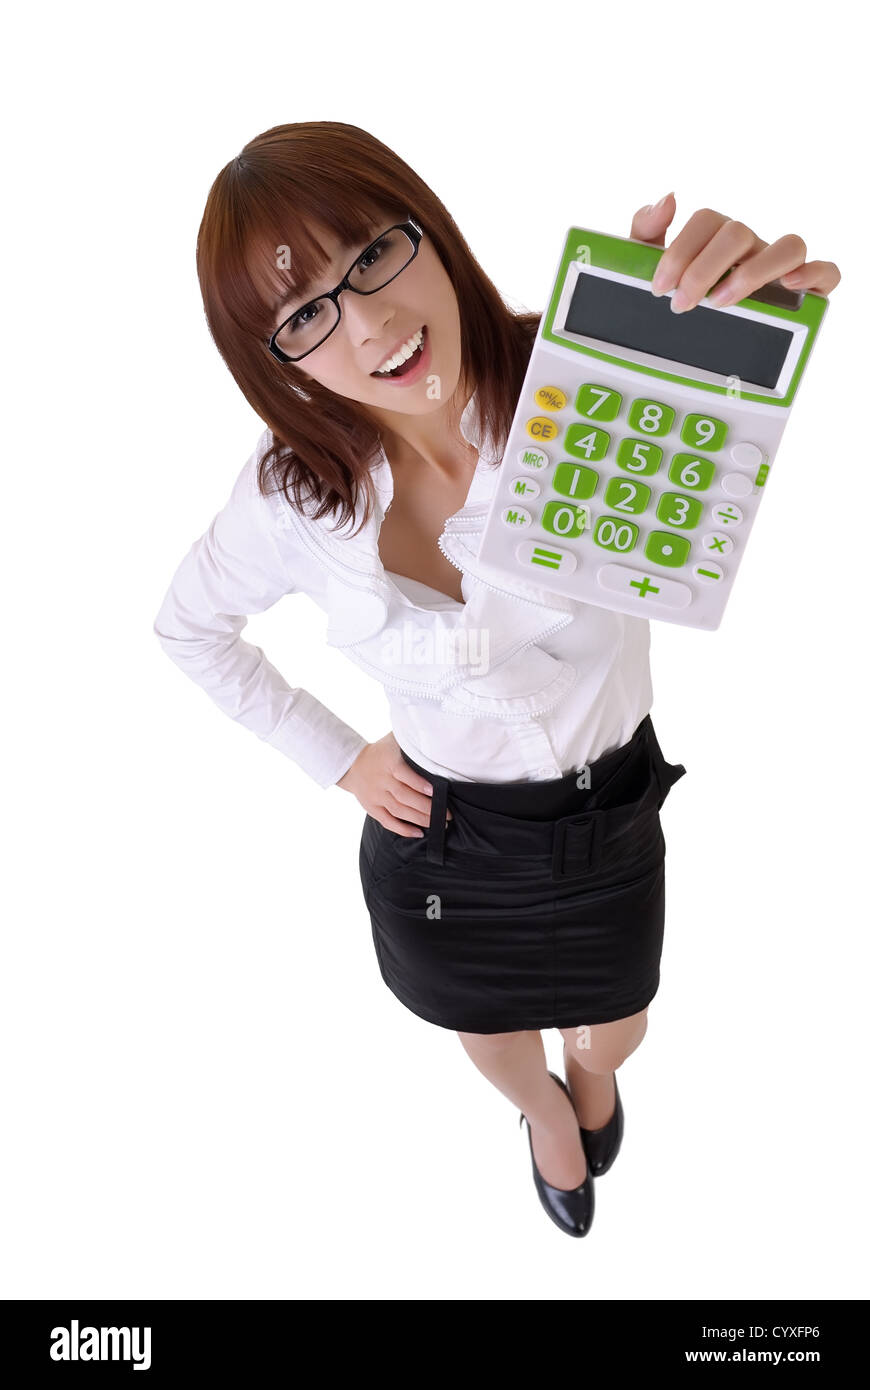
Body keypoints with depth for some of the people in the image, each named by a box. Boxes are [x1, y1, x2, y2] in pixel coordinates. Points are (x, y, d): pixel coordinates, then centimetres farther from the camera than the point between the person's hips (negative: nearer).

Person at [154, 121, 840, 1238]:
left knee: (614, 1026, 31)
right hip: (440, 842, 1)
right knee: (492, 1034, 31)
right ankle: (547, 1111, 71)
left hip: (610, 821, 0)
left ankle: (592, 1069, 73)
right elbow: (188, 628, -1)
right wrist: (337, 759, -3)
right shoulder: (292, 492, -19)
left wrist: (751, 295, -55)